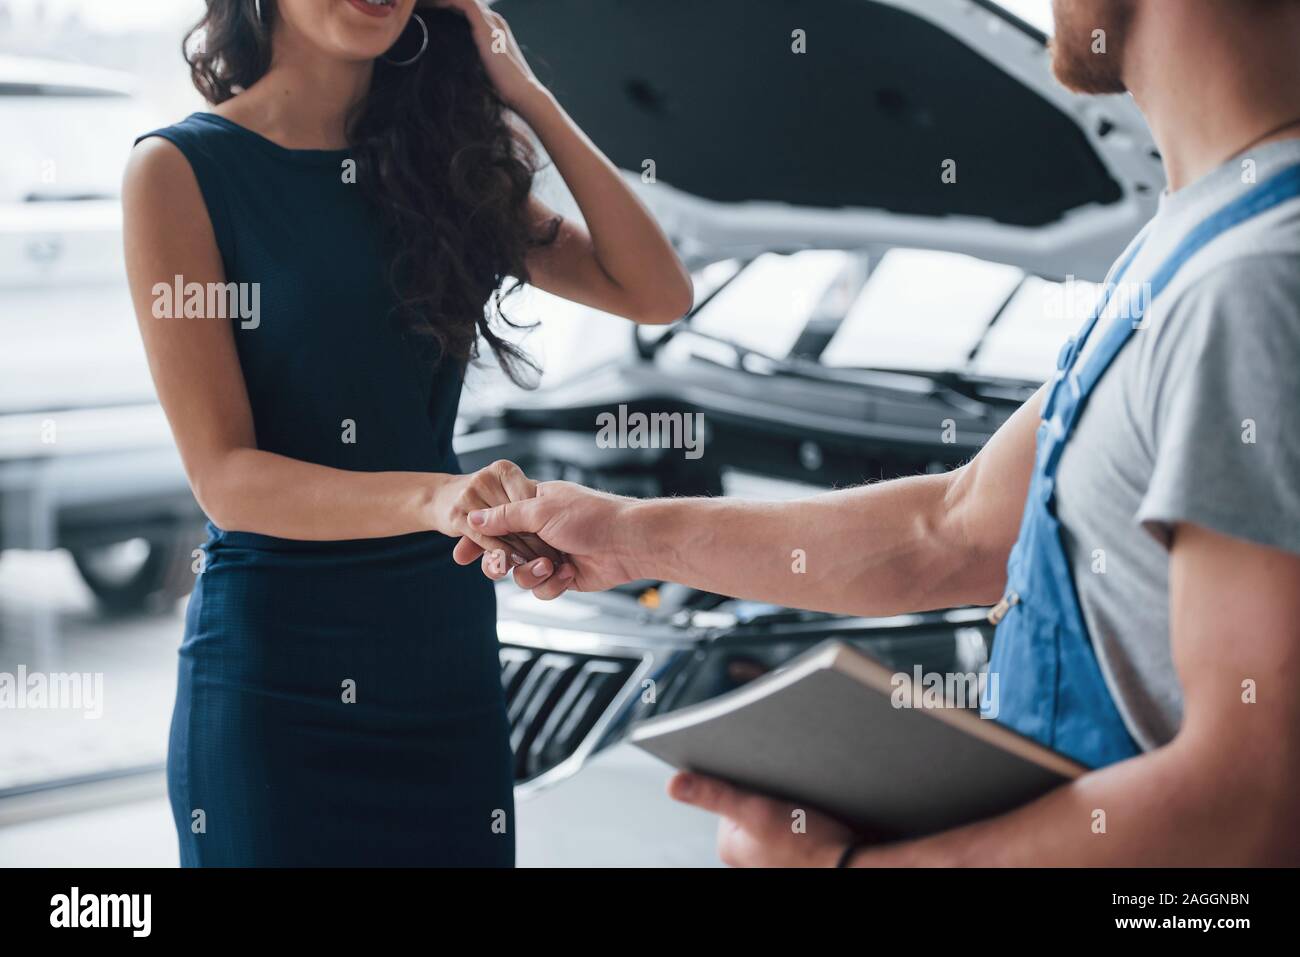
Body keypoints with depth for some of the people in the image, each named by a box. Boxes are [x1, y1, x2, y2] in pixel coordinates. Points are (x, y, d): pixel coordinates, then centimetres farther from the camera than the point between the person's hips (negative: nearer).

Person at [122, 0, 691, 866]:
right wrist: (435, 497, -32)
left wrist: (529, 98, -2)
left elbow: (659, 293, 1)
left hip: (446, 645, 5)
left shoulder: (440, 162, 8)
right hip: (270, 664, -4)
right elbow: (225, 476, -15)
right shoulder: (181, 171, -8)